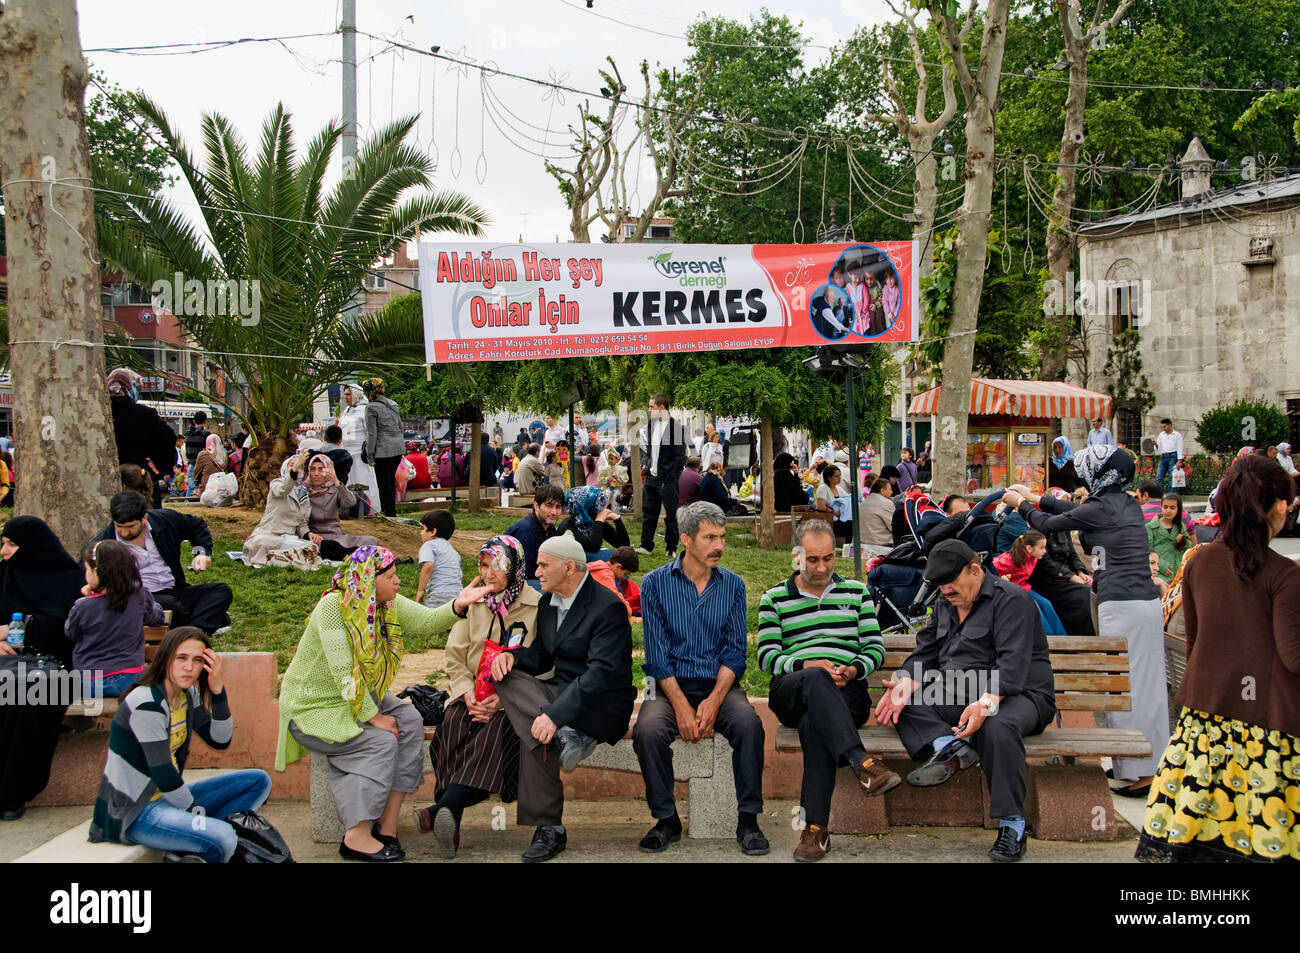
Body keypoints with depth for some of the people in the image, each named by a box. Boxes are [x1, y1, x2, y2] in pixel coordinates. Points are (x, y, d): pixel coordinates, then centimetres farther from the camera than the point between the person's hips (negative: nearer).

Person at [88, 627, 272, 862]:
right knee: (223, 838, -31)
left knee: (258, 781, 5)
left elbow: (220, 741, 0)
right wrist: (197, 812, -11)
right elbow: (163, 775, -21)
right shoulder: (146, 705, -22)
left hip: (168, 796, 9)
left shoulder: (188, 695, 5)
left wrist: (218, 691, -12)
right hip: (133, 813, -9)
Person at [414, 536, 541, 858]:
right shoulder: (473, 603, 15)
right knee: (453, 727, -29)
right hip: (473, 695, 4)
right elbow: (454, 656, 12)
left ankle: (443, 810, -46)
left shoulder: (537, 606, 1)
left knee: (495, 730, -34)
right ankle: (450, 819, -38)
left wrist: (504, 698, -17)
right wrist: (467, 693, -7)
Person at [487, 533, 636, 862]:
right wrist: (512, 656, -8)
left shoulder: (608, 607, -17)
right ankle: (566, 734, -31)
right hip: (562, 692, 9)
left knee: (537, 731, -33)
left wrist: (554, 714, -36)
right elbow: (541, 656, 18)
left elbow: (601, 673, -27)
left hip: (603, 704, -9)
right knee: (507, 676, -20)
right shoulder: (547, 603, 12)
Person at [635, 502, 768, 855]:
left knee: (749, 722, -30)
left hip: (719, 685, 1)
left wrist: (715, 699, -15)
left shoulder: (733, 585, 7)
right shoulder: (655, 583, 1)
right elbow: (657, 653, -5)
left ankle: (747, 820, -15)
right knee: (648, 729, -30)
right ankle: (666, 820, -10)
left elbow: (735, 650, 2)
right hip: (670, 685, -1)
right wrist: (681, 706, -17)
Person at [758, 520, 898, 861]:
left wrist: (852, 671, -9)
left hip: (847, 692, 0)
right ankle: (863, 764, -54)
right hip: (790, 693, 0)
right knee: (816, 680, -39)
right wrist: (806, 666, -14)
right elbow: (767, 656, 4)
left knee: (815, 717, -37)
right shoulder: (774, 599, 15)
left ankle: (816, 828, -41)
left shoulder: (857, 592, 19)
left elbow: (875, 648, 13)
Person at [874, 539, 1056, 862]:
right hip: (957, 696, 8)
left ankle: (1012, 824, -30)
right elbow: (925, 655, 10)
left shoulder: (1010, 599, -8)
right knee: (900, 702, -10)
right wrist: (906, 683, -13)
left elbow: (1013, 663, -21)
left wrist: (986, 703, -37)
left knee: (997, 726, -40)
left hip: (1018, 693, -7)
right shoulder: (944, 606, 17)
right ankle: (949, 746, -33)